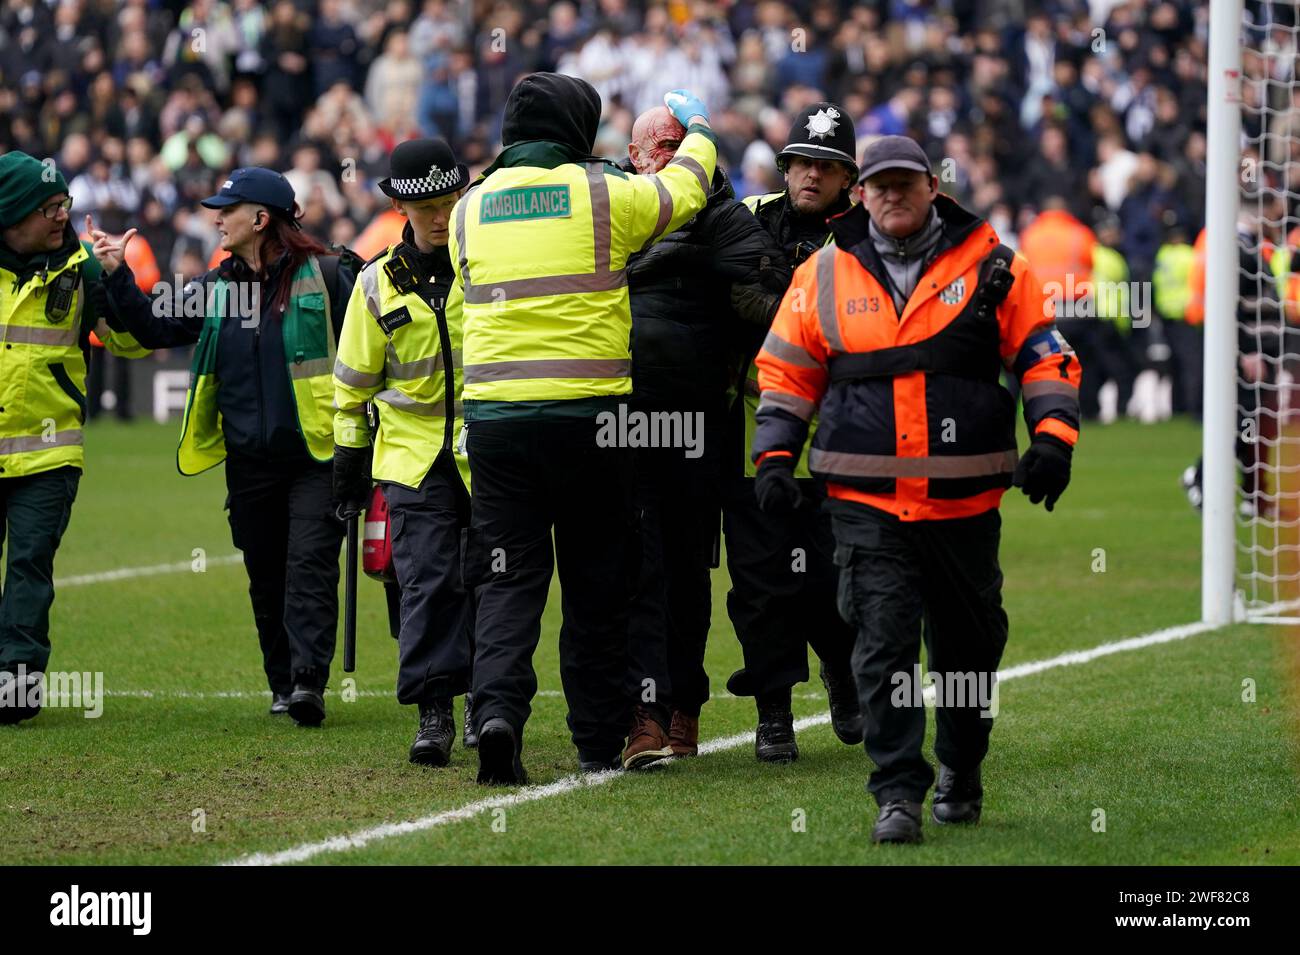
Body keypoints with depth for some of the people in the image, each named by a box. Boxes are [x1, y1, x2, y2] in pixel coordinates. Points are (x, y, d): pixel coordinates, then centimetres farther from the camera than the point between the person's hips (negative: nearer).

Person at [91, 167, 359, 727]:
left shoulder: (324, 275, -5)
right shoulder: (216, 289, 12)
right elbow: (153, 325, 13)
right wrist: (116, 276, 2)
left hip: (316, 455, -6)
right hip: (249, 464, 6)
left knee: (310, 567, -12)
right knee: (266, 576, 10)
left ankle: (309, 679, -19)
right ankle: (282, 682, 20)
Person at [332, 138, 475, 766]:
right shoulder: (379, 284, 3)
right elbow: (353, 381, 12)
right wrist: (349, 461, 12)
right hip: (414, 456, 0)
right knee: (428, 580, -8)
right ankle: (434, 711, -6)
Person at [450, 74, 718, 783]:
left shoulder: (470, 208, 7)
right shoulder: (606, 197, -2)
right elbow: (685, 189, 17)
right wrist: (698, 127, 37)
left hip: (493, 412, 2)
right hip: (587, 414, -2)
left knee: (507, 578, 3)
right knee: (595, 579, 8)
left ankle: (497, 709, -20)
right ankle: (601, 739, 14)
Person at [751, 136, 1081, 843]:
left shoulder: (989, 268, 2)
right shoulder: (823, 278, 6)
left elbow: (1043, 354, 5)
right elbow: (786, 371, 13)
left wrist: (1053, 435, -8)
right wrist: (774, 453, 2)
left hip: (966, 499, 0)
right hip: (866, 501, 0)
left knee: (967, 644, 12)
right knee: (883, 645, -10)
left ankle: (960, 774, 33)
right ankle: (898, 794, -7)